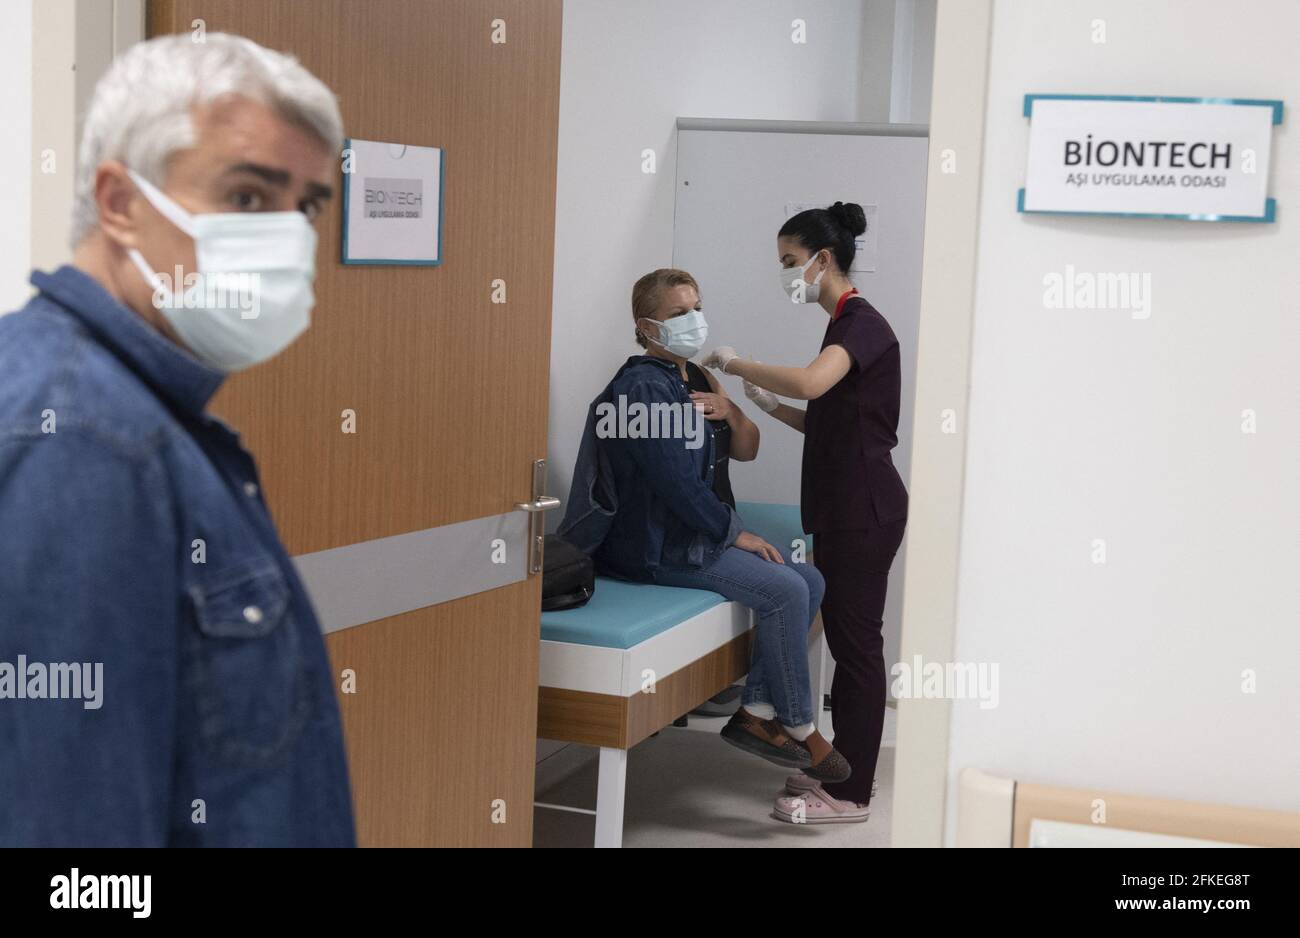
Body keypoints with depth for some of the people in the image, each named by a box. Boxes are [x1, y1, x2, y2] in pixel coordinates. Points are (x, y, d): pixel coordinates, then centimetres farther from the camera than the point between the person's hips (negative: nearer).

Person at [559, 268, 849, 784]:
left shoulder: (697, 379, 14)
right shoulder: (643, 387, -16)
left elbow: (746, 450, 15)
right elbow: (677, 482, -22)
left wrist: (730, 412, -6)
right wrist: (734, 533, -13)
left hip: (698, 532, 10)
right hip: (655, 544, -10)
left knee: (810, 581, 0)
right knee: (784, 591, -19)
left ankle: (755, 712, -1)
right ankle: (800, 729, -5)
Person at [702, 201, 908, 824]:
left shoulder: (862, 323, -15)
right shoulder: (845, 325, 15)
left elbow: (809, 382, -35)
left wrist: (734, 363, -23)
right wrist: (770, 405, 5)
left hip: (864, 509, -10)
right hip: (844, 508, 10)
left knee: (855, 640, -3)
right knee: (847, 637, 15)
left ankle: (850, 793, 4)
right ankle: (844, 765, 24)